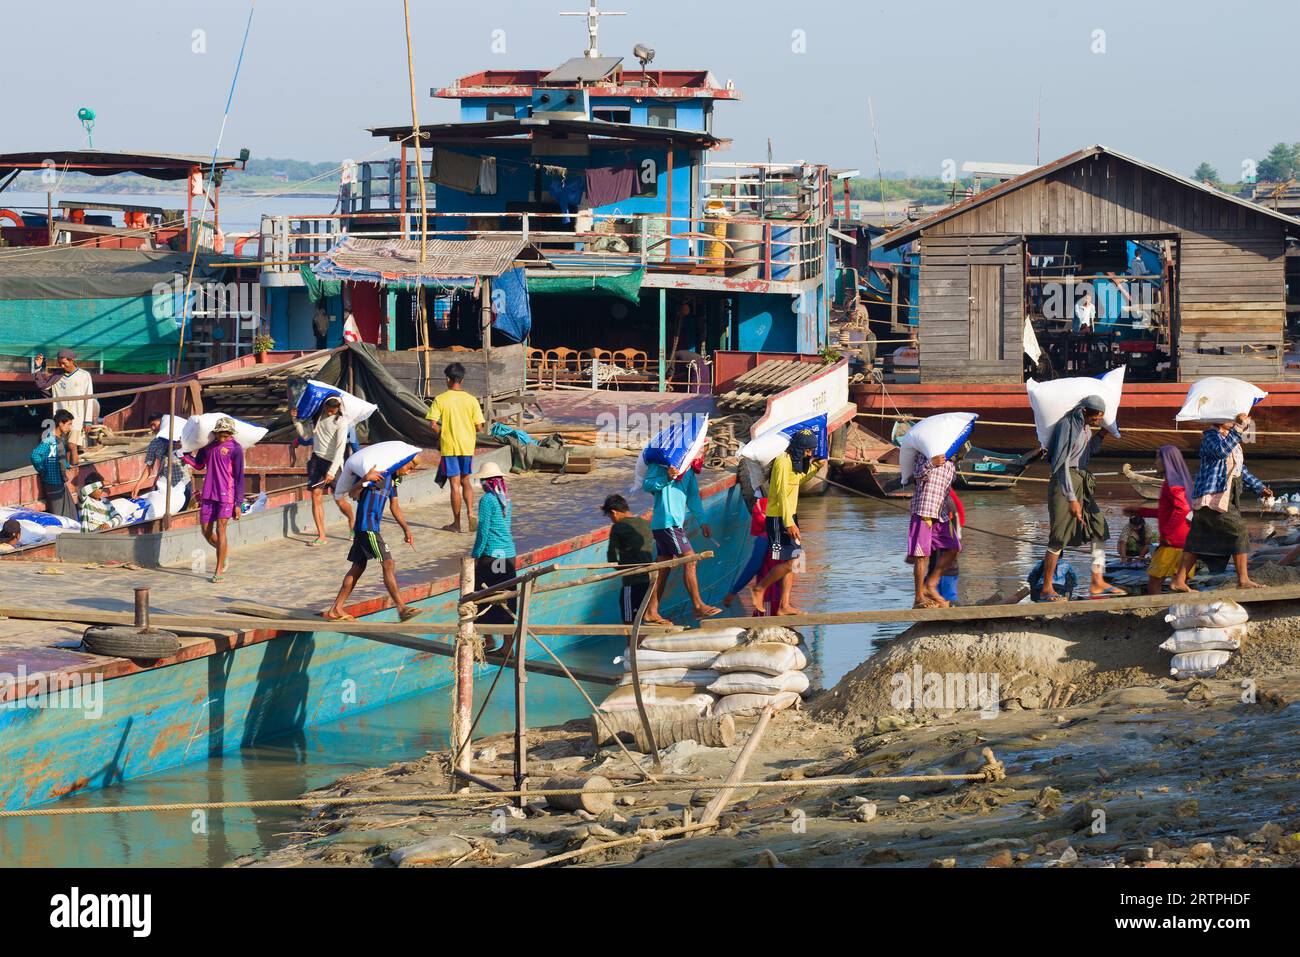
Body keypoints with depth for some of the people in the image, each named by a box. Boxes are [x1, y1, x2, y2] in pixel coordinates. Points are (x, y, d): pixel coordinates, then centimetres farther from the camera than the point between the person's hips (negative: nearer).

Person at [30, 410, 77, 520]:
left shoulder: (61, 438, 6)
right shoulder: (49, 440, -22)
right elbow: (35, 455, -35)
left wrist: (68, 467, 13)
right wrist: (42, 471, -21)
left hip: (62, 483, 9)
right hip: (53, 485, -9)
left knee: (71, 513, 15)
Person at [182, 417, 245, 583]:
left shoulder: (235, 448, -7)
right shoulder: (207, 444, 8)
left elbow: (239, 477, -7)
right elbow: (199, 465, 19)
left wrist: (238, 503, -9)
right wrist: (186, 456, 1)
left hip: (225, 495, -5)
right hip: (208, 494, 5)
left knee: (220, 529, -10)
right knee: (206, 532, 6)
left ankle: (219, 570, -5)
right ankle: (224, 550, 36)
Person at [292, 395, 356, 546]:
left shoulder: (341, 422, -10)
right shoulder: (317, 416, 6)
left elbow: (340, 448, -16)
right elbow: (305, 435, 16)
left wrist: (332, 471, -22)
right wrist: (296, 420, -1)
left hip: (333, 462, -4)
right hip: (317, 459, 4)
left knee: (339, 500, 1)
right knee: (316, 496, -8)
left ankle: (352, 521, 34)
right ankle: (321, 536, -7)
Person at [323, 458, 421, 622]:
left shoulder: (393, 478, 16)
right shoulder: (378, 472, -13)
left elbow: (394, 506, 26)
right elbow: (353, 494, -19)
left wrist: (406, 529, 24)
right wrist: (365, 479, -37)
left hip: (372, 527, 10)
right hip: (367, 527, -10)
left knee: (358, 567, 12)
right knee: (387, 563, -12)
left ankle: (335, 610, 16)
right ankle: (402, 609, -15)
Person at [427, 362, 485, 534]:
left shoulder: (440, 400, -8)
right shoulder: (471, 400, -2)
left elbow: (433, 424, -12)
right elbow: (478, 426, -2)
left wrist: (440, 436, 6)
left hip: (449, 447, -2)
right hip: (467, 447, 2)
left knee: (455, 484, 3)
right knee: (466, 481, 18)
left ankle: (457, 523, 8)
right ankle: (470, 513, 0)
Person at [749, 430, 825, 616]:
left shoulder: (795, 461, 13)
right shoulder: (783, 461, -17)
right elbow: (782, 494, -21)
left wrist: (813, 469, 16)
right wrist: (789, 523, -23)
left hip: (790, 516, 10)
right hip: (779, 518, -10)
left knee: (791, 562, 7)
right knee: (787, 563, -11)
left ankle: (784, 605, 9)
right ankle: (759, 588, 7)